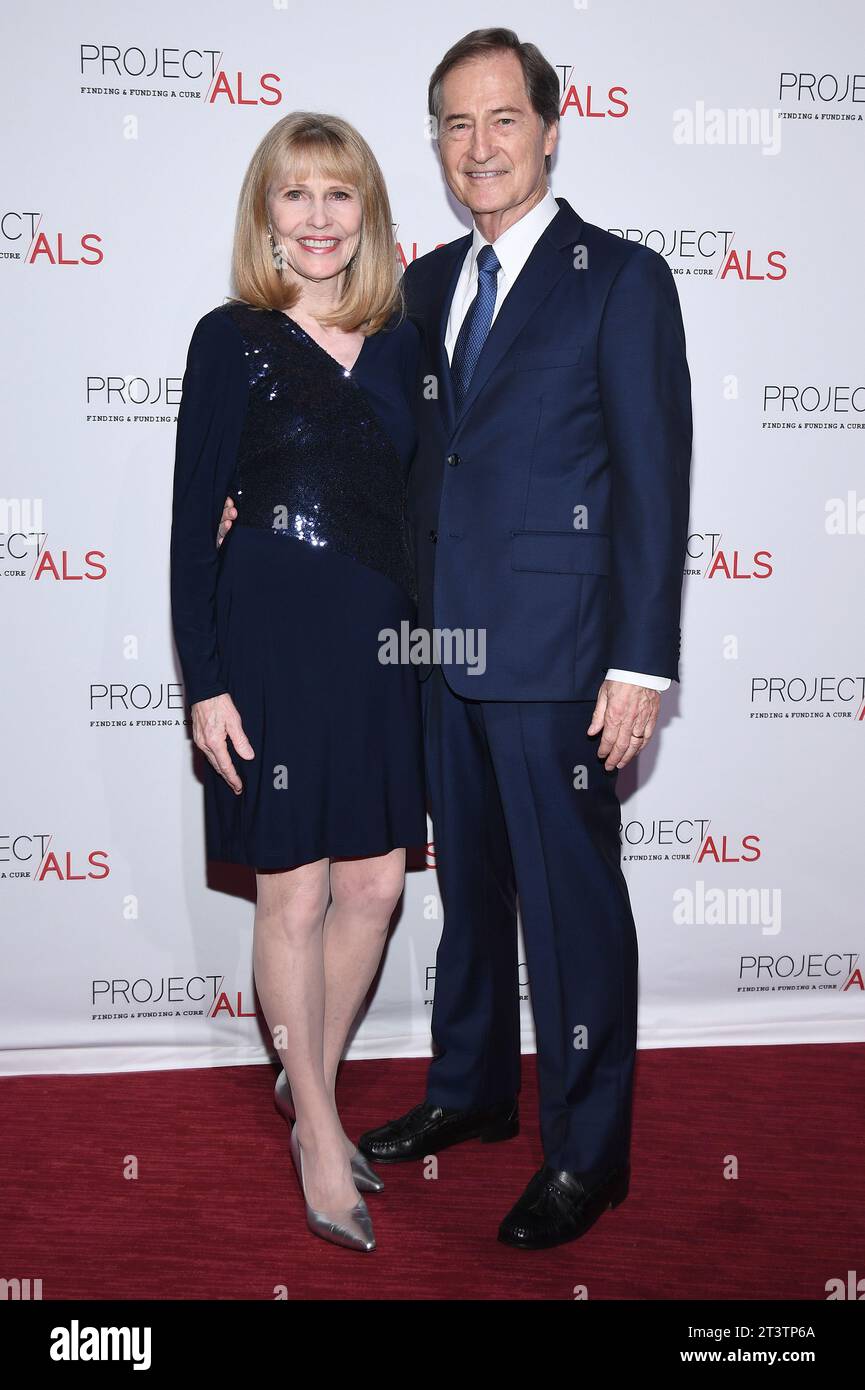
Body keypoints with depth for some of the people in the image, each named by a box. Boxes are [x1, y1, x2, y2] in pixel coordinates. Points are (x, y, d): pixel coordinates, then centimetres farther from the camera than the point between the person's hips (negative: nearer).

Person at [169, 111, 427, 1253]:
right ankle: (318, 1132, 21)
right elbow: (194, 523, -6)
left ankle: (308, 1081, 32)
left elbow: (417, 503, 13)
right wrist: (205, 684, -10)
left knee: (375, 884, 9)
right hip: (273, 638, -5)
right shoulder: (232, 340, -4)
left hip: (383, 638, 5)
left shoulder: (401, 342, 9)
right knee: (295, 894, 3)